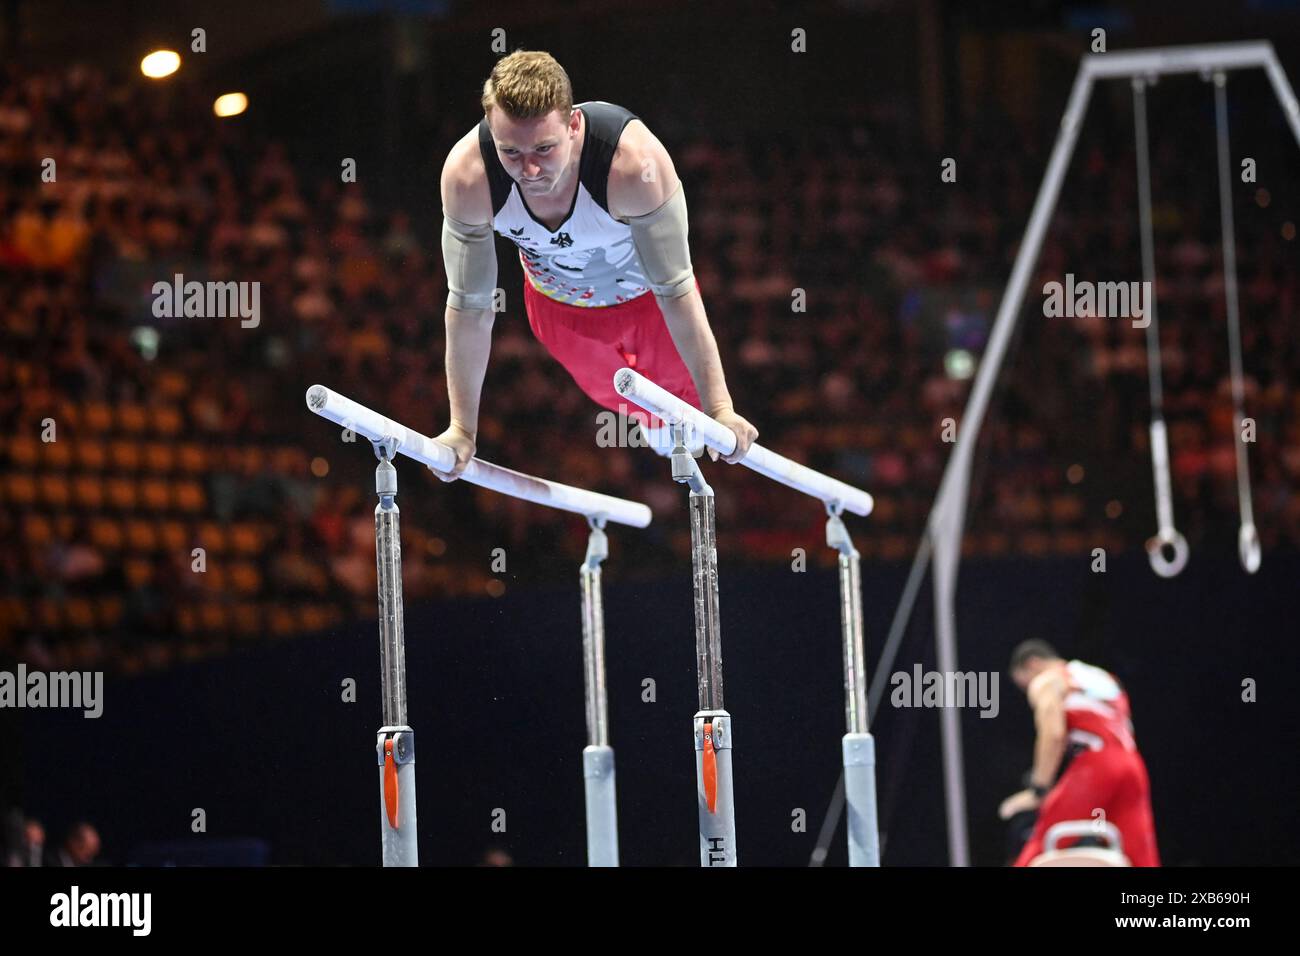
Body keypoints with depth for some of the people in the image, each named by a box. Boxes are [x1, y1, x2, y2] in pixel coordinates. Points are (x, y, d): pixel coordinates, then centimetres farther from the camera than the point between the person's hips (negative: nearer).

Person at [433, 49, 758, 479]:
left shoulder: (633, 162, -44)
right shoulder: (466, 176, -37)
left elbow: (675, 291, -35)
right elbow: (469, 306, -24)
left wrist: (719, 409, -34)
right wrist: (462, 429, -22)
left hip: (645, 294, -2)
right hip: (557, 304, 2)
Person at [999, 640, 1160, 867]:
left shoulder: (1046, 683, 9)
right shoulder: (1104, 680, 32)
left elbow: (1053, 735, -9)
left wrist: (1038, 791, -9)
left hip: (1093, 765, -7)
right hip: (1132, 767, 7)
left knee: (1040, 849, -2)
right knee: (1141, 861, 4)